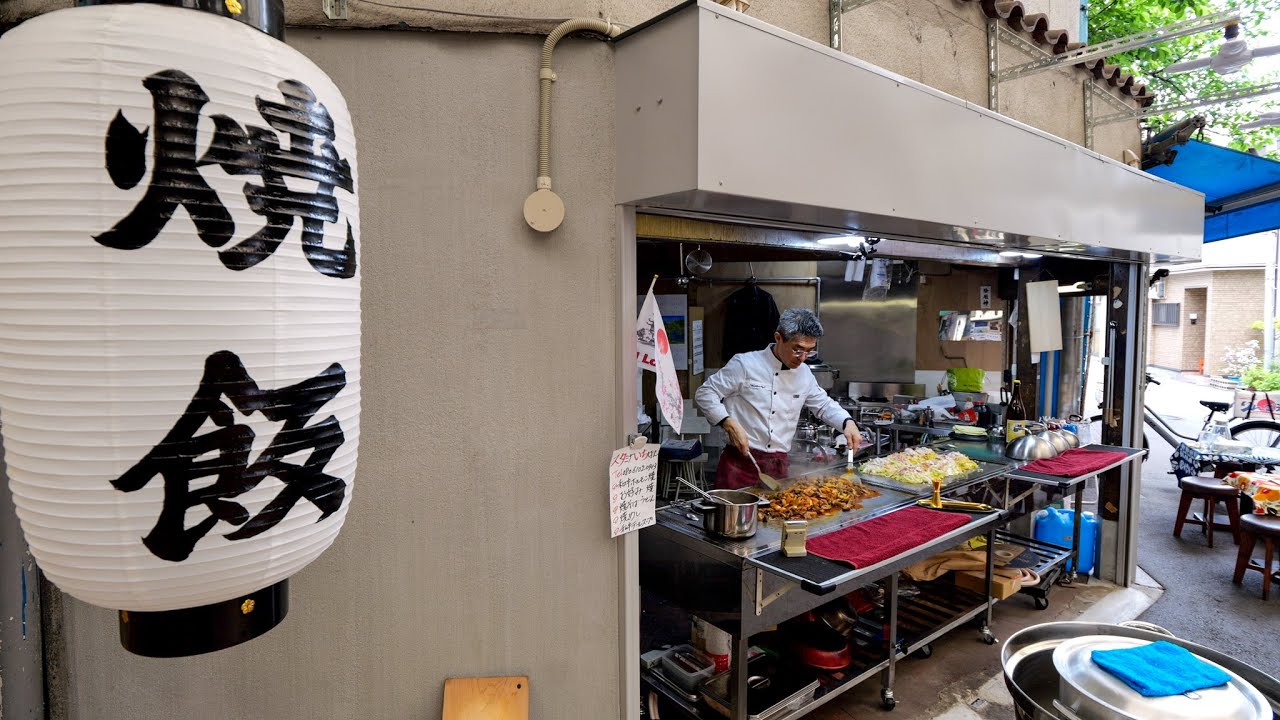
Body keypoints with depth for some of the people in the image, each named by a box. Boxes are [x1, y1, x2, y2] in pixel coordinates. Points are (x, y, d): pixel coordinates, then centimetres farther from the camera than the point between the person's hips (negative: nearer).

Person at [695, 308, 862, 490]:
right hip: (741, 462, -5)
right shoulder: (744, 364, -9)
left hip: (780, 466, 5)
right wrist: (729, 424, -19)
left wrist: (848, 422, 4)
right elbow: (705, 394, -7)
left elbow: (824, 405, 23)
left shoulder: (804, 373, 10)